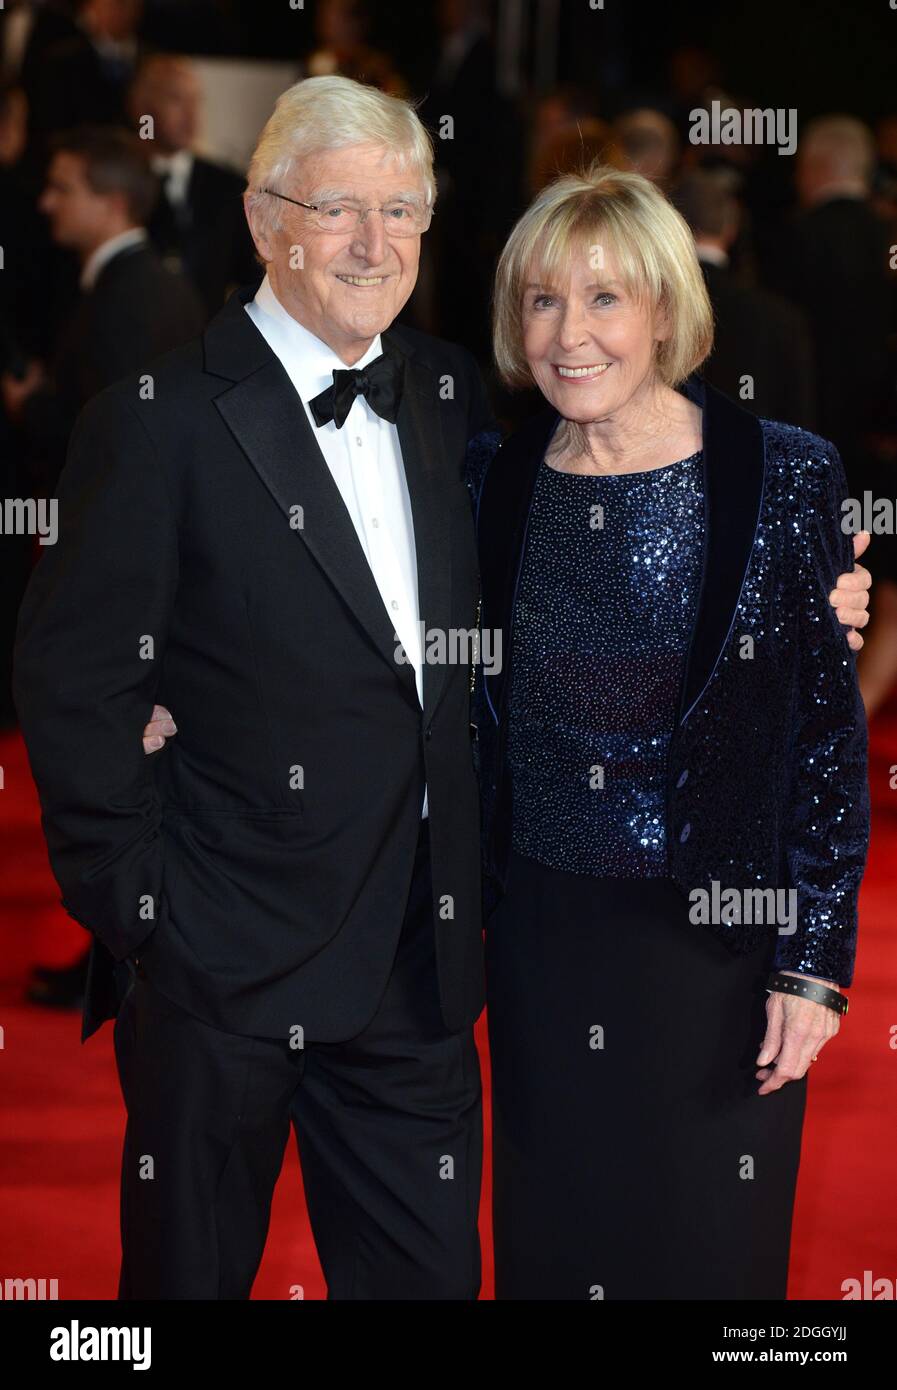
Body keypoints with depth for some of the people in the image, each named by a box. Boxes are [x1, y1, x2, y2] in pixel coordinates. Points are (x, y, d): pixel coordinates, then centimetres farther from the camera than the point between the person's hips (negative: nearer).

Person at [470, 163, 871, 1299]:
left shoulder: (785, 477, -8)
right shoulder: (492, 479, 2)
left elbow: (831, 729, -7)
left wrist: (814, 959, -9)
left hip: (717, 939, -3)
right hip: (540, 938, 3)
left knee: (708, 1247, 7)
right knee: (548, 1243, 14)